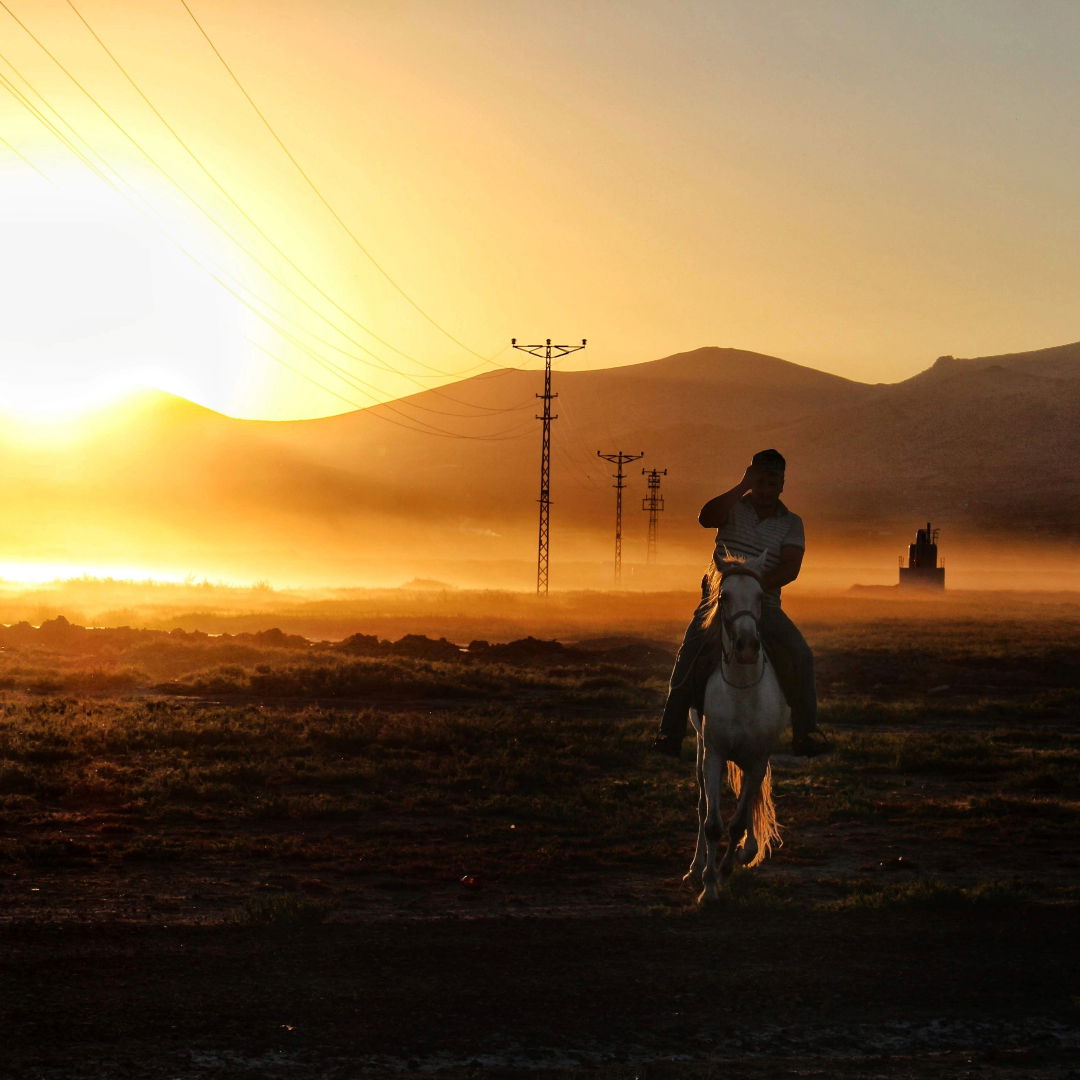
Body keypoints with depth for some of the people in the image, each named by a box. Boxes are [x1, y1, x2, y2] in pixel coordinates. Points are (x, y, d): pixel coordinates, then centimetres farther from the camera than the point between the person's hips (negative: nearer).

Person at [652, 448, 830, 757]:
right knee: (690, 656, -23)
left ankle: (806, 733, -13)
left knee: (800, 655, -20)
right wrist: (742, 486, -17)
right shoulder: (734, 507, 9)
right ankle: (670, 732, -19)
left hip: (763, 605, 1)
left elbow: (790, 568, -4)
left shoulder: (791, 523, 9)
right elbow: (706, 518, -13)